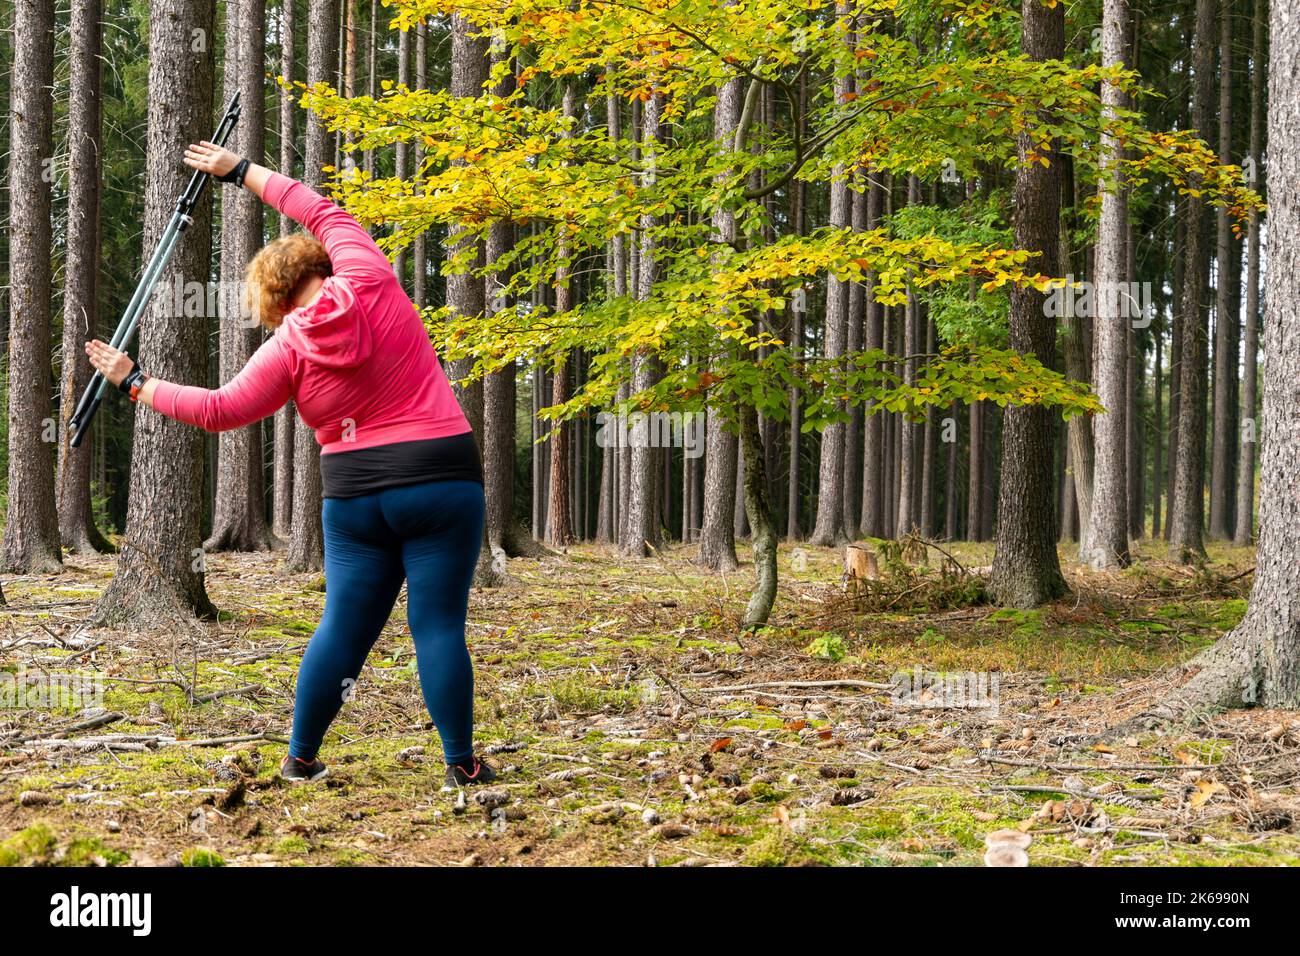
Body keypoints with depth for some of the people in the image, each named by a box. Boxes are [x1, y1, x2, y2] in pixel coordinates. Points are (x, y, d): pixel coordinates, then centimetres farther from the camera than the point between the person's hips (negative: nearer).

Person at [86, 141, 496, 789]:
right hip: (442, 481, -1)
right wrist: (243, 172, 24)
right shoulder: (368, 283, -1)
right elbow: (325, 215, 13)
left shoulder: (287, 347, -1)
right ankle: (461, 763, 2)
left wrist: (134, 384, 13)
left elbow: (221, 409, 1)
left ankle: (300, 759, 19)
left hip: (355, 493, 1)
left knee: (344, 627, 11)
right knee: (439, 626, 0)